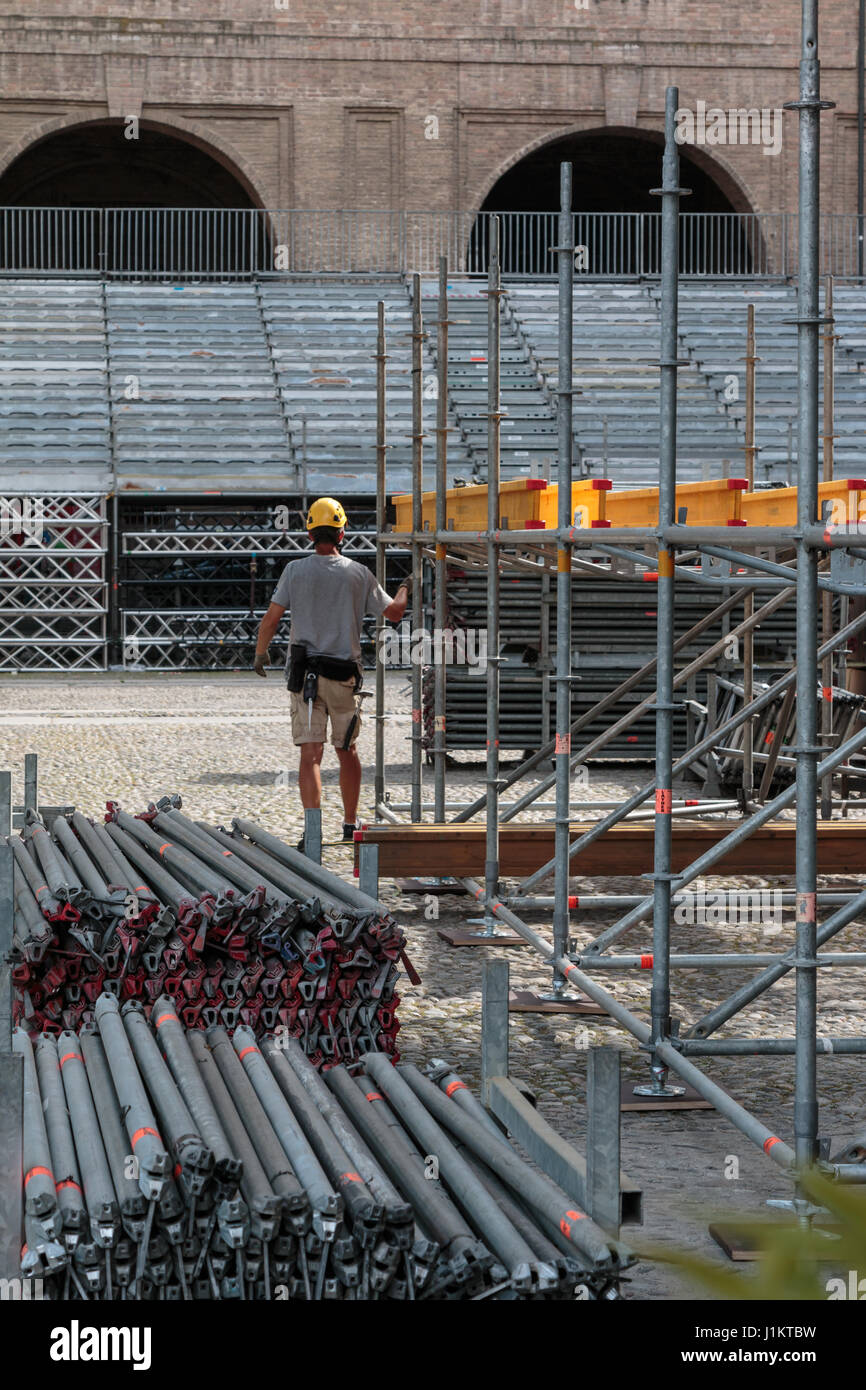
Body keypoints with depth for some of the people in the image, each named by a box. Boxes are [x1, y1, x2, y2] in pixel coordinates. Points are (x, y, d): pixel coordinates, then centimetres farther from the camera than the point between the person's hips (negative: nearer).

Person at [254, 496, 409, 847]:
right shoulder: (358, 574, 1)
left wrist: (260, 654, 13)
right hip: (345, 676, 1)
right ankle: (350, 825, 28)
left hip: (306, 674, -1)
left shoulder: (295, 570, -3)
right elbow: (394, 611, 10)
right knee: (347, 751, 17)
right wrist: (405, 589, 32)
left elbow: (271, 619, -4)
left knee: (311, 754, -5)